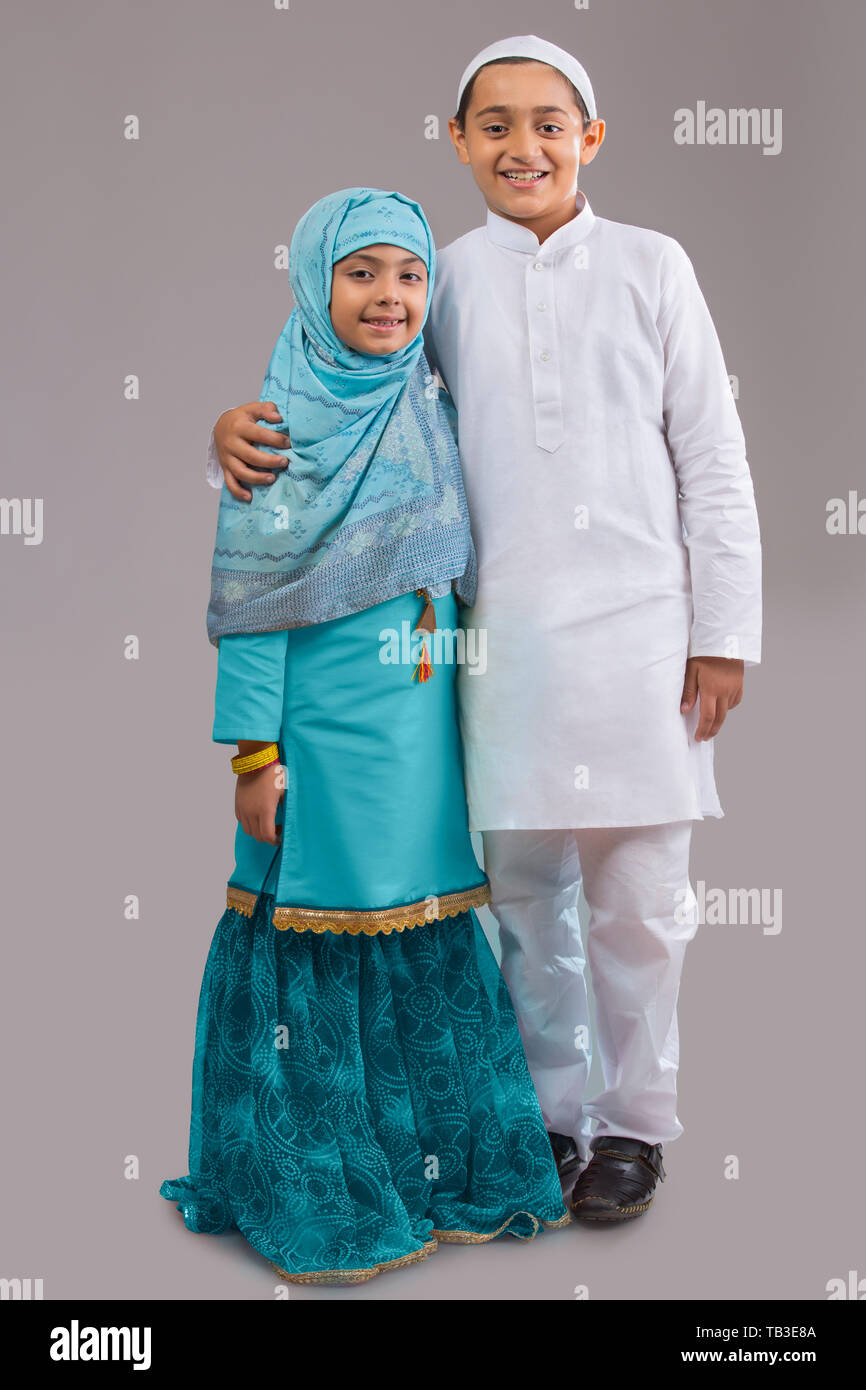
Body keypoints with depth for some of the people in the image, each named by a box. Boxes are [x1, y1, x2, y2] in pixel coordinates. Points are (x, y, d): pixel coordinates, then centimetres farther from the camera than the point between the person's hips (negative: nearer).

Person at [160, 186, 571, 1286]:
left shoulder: (430, 406, 10)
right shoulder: (279, 421, -8)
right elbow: (250, 598, -10)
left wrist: (457, 690, 16)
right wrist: (255, 752, -12)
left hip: (425, 716, 6)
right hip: (323, 719, -6)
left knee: (426, 943, 12)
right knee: (314, 943, 3)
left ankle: (445, 1168, 29)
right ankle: (314, 1201, 20)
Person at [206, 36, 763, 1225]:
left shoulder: (650, 267, 5)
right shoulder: (444, 283, 6)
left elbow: (713, 460, 4)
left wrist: (723, 634, 0)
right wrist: (240, 432, -9)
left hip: (637, 628, -1)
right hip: (504, 635, 1)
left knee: (638, 898, 5)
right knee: (526, 891, 10)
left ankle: (634, 1123, 24)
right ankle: (553, 1113, 29)